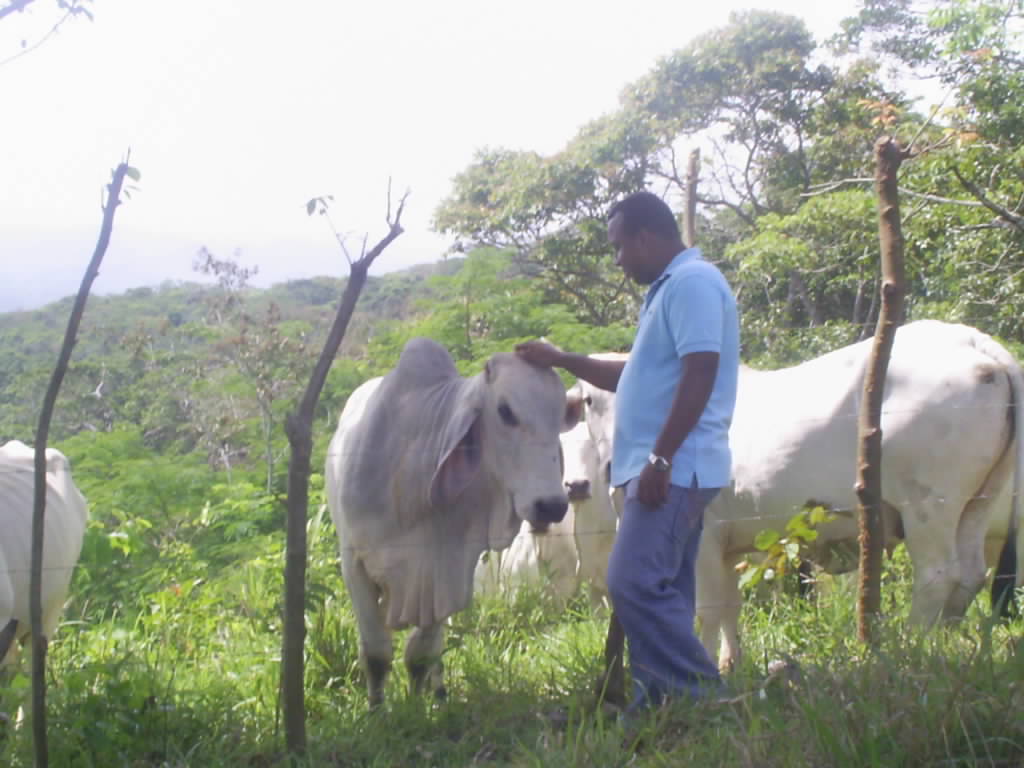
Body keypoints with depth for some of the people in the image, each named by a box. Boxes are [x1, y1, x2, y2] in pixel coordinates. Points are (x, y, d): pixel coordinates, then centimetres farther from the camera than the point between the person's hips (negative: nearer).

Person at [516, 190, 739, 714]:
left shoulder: (693, 282, -10)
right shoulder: (669, 290, 22)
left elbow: (699, 374, -21)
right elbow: (636, 376, 33)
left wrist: (660, 458, -24)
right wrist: (561, 360, 33)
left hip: (676, 466, -11)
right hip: (665, 468, 11)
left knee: (634, 583, -16)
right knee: (660, 591, 11)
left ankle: (705, 699, -10)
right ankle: (661, 703, 15)